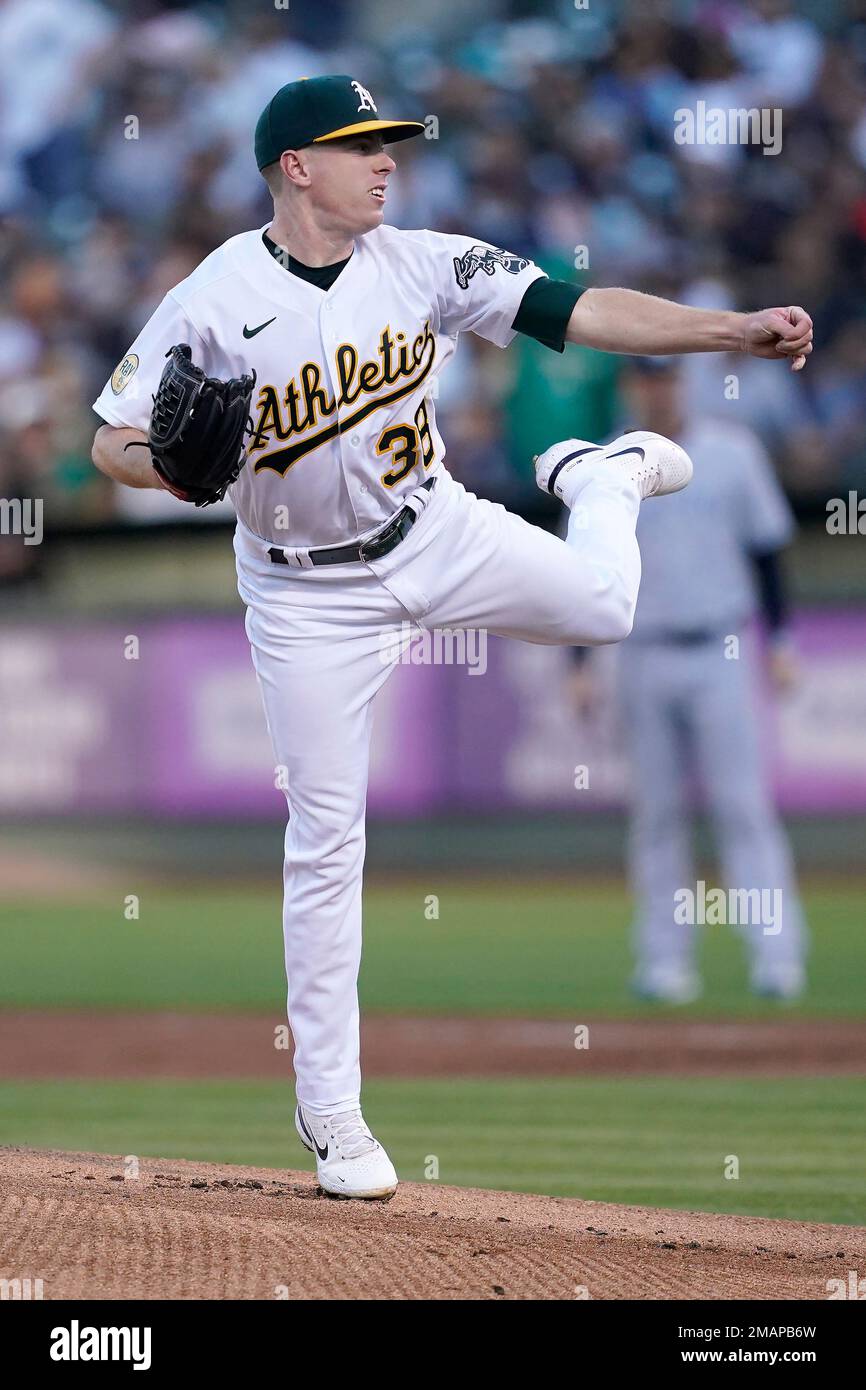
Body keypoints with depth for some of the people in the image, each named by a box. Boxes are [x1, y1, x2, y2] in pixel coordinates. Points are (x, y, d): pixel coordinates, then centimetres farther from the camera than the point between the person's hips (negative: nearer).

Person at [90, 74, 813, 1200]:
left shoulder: (424, 265, -10)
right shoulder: (212, 303, -17)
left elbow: (577, 312, -16)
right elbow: (114, 446, -12)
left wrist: (737, 329, -26)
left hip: (436, 536, 3)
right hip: (309, 592, -3)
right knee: (326, 844, -2)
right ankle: (330, 1113, 9)